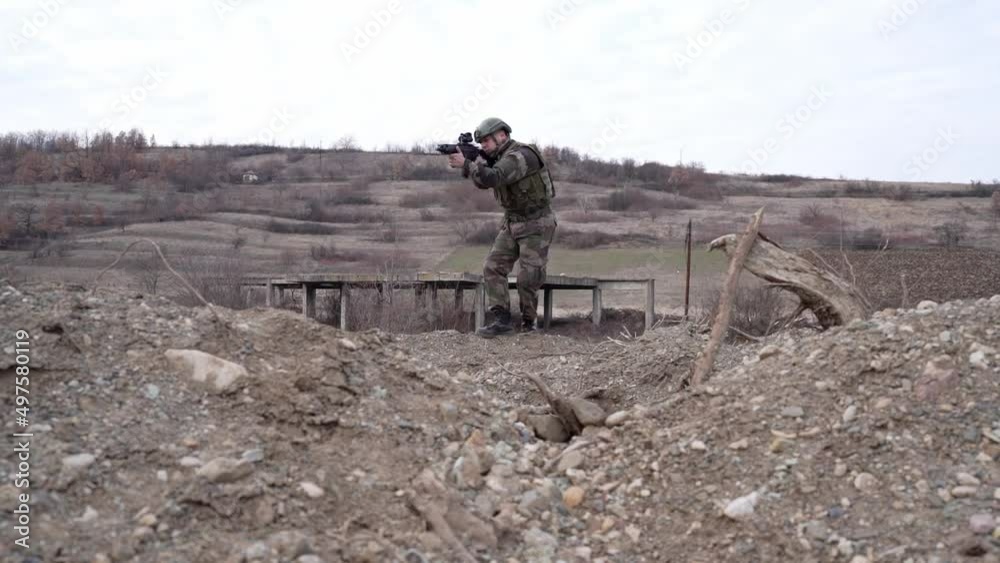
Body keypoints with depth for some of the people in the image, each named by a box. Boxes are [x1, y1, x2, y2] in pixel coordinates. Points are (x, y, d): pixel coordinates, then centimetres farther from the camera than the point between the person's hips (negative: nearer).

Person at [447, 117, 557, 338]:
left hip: (537, 224, -9)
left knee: (528, 277, -7)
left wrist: (466, 164, -30)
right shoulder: (499, 158, 8)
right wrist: (470, 160, -12)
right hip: (513, 223, 9)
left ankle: (528, 320, 13)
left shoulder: (521, 155, -23)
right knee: (493, 268, -2)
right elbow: (482, 182, 3)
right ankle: (502, 320, -2)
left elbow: (493, 178, -35)